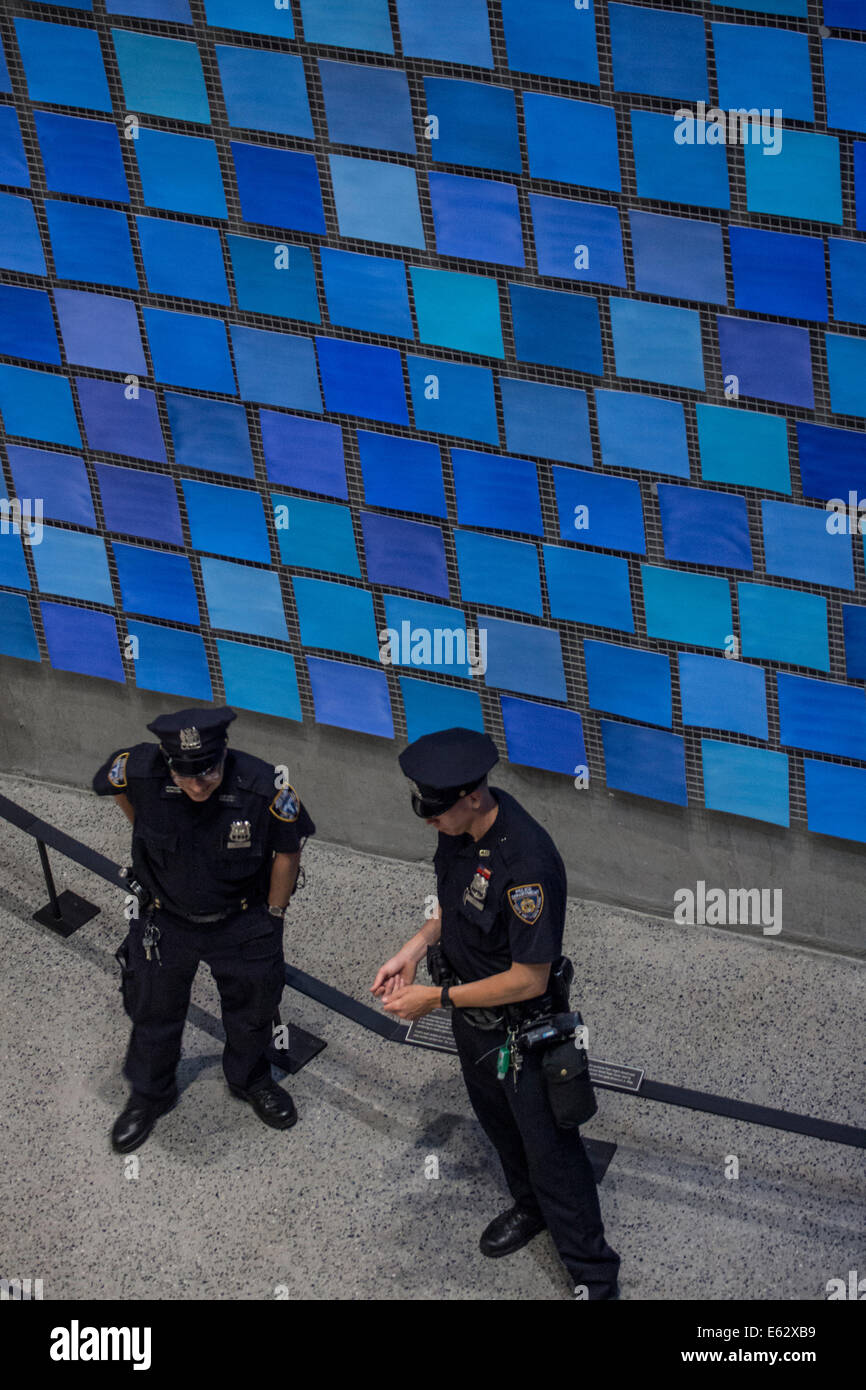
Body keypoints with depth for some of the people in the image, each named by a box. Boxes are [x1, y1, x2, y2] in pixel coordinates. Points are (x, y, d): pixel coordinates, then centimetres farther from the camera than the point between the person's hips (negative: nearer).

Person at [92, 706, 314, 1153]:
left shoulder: (261, 787, -33)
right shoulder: (138, 771, -31)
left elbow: (288, 850, -13)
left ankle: (249, 1080, 52)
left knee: (252, 1007, 22)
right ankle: (150, 1095, 46)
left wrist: (273, 916, -4)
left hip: (241, 922, 0)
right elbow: (113, 783, -3)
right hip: (164, 919, 0)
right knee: (154, 1010, 19)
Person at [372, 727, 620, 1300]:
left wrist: (438, 998, -22)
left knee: (548, 1146, 8)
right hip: (471, 1013, 8)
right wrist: (417, 946, -6)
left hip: (518, 1029, -8)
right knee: (496, 1119, 29)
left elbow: (529, 979, -29)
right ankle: (530, 1207, 56)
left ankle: (595, 1277, 26)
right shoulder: (463, 827, -12)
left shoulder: (527, 865, -38)